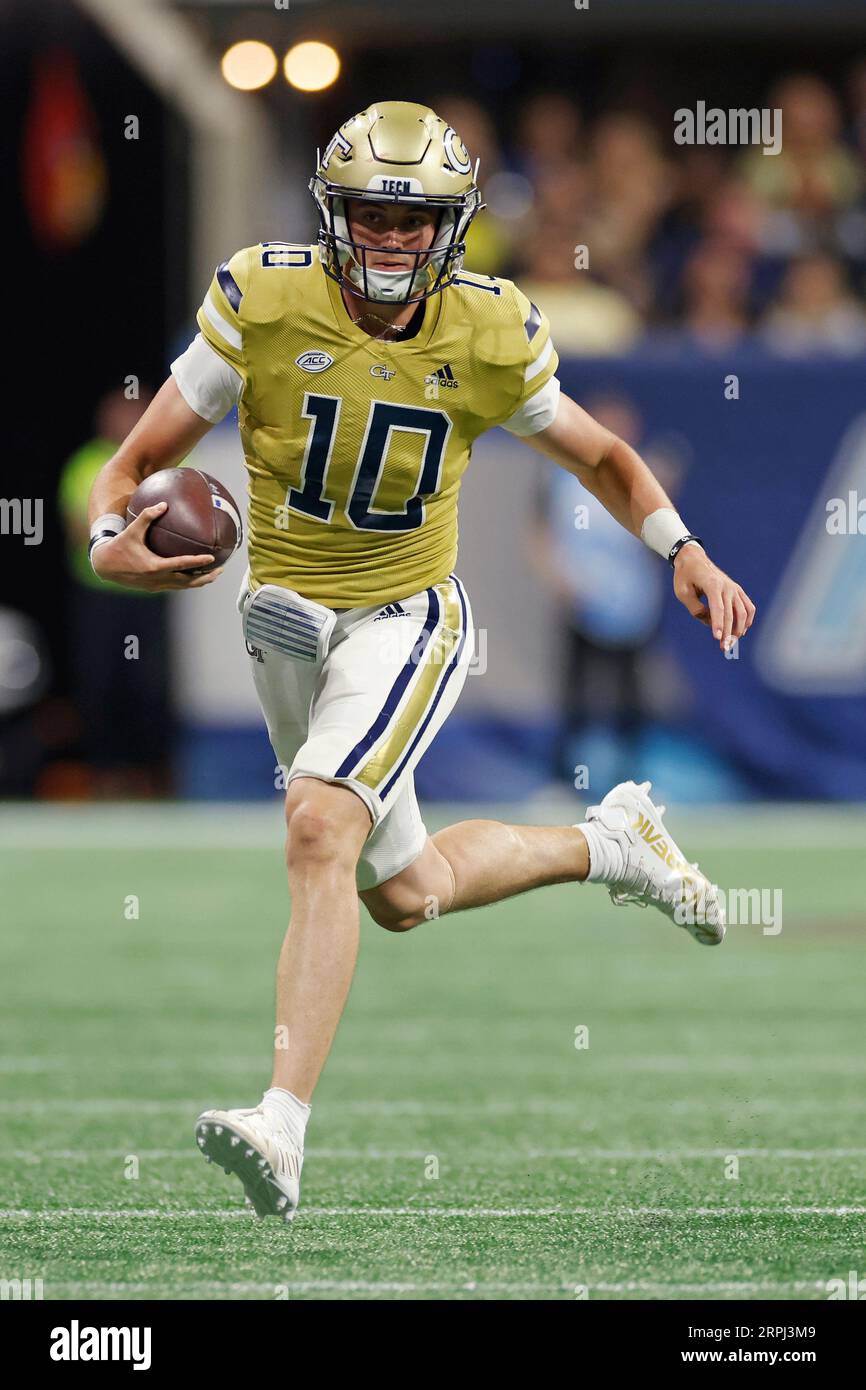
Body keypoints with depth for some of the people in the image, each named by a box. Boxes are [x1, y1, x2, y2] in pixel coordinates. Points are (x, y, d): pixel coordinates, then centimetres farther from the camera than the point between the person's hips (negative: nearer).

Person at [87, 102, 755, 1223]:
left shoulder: (489, 338, -10)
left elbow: (601, 457, 9)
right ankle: (607, 846, 43)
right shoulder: (265, 306, -14)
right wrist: (112, 541, -33)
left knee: (320, 830, -28)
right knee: (404, 894, 16)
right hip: (288, 624, 3)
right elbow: (135, 465, -11)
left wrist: (685, 552, -5)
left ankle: (282, 1128, -33)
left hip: (406, 620, -3)